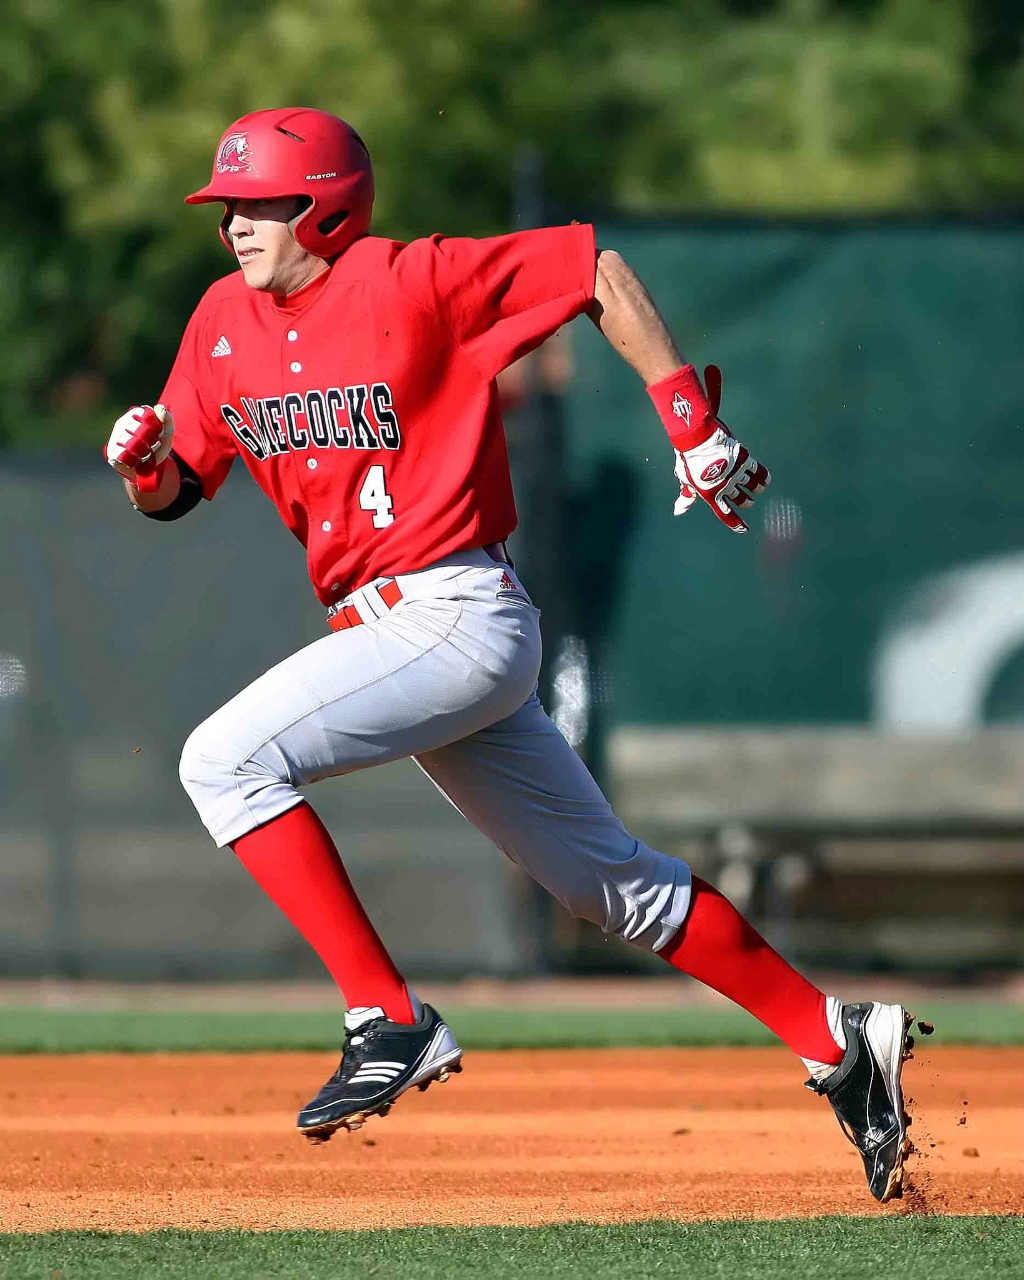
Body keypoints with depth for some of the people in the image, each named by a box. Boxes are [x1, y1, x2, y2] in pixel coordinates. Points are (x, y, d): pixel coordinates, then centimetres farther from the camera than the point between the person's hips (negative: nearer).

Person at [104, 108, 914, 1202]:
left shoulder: (410, 281, -11)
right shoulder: (225, 322, 10)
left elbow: (599, 273, -7)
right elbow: (175, 491, 15)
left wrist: (693, 425, -9)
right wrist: (142, 463, -9)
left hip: (460, 615, -8)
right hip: (390, 633, 8)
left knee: (226, 759, -21)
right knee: (610, 883, 12)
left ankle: (392, 1024, -20)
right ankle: (838, 1045, 19)